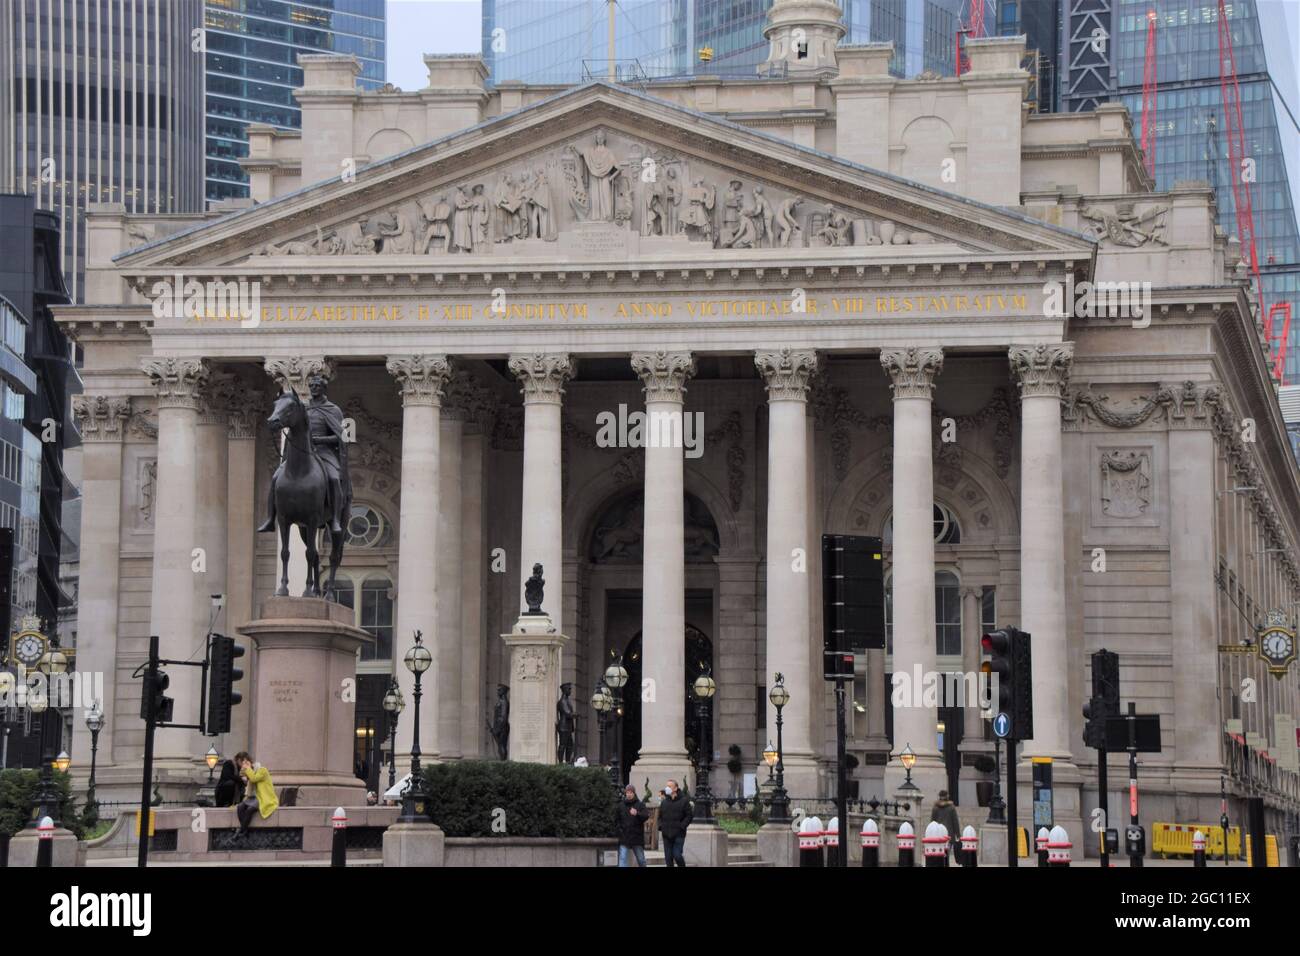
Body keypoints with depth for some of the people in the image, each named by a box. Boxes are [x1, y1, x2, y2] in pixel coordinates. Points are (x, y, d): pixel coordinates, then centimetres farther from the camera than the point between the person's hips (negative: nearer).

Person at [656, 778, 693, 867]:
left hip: (678, 834, -5)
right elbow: (660, 816, 20)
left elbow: (689, 815, -3)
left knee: (677, 855, -11)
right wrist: (660, 826, 3)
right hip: (666, 835, 5)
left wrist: (682, 826, -13)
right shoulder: (664, 802, 11)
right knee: (668, 858, 5)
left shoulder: (683, 801, -3)